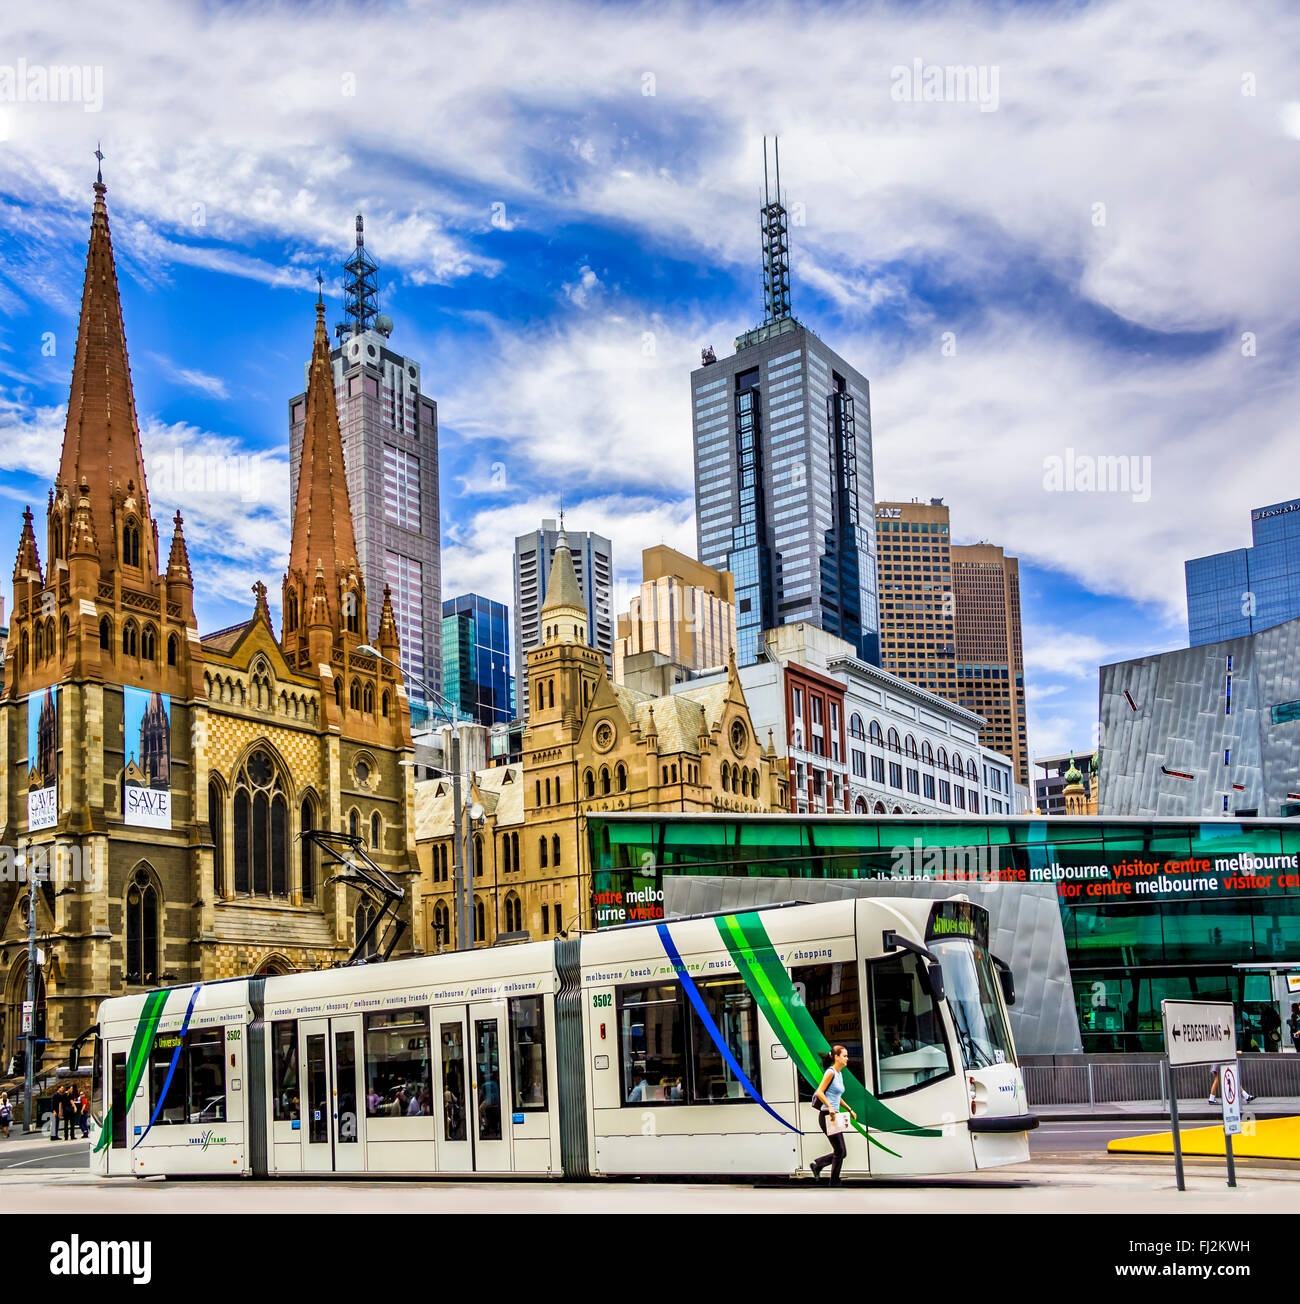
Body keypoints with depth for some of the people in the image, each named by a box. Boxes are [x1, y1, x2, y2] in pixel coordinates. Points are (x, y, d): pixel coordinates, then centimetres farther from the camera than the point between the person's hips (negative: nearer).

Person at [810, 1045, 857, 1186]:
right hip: (826, 1116, -9)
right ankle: (834, 1182, 5)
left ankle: (817, 1164, 24)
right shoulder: (830, 1073, -12)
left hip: (834, 1116, 9)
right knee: (839, 1150, -5)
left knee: (841, 1152, 9)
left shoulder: (839, 1074, 15)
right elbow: (819, 1092, -19)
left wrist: (849, 1110, 22)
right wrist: (830, 1107, -26)